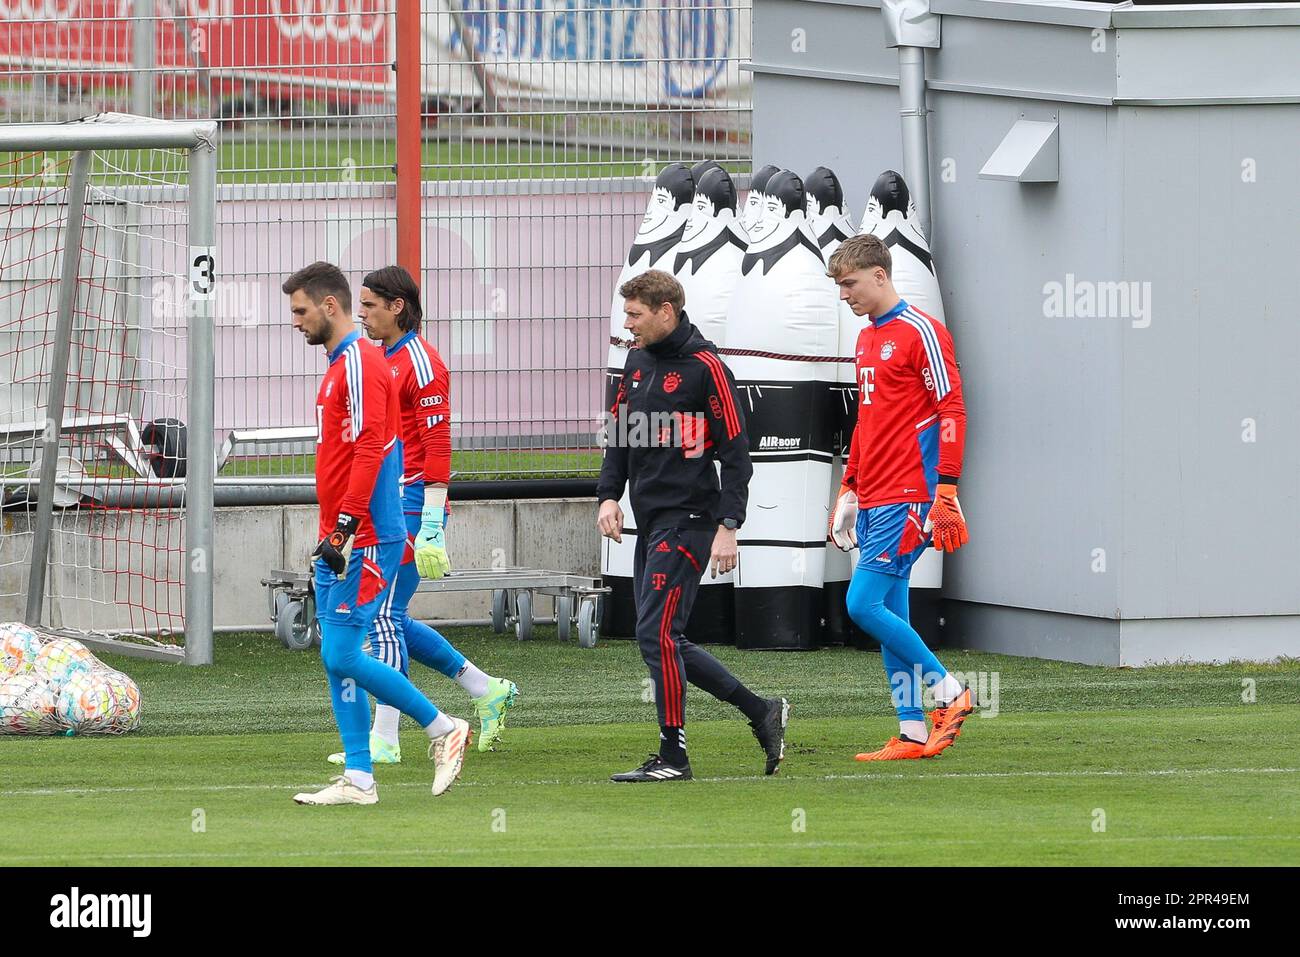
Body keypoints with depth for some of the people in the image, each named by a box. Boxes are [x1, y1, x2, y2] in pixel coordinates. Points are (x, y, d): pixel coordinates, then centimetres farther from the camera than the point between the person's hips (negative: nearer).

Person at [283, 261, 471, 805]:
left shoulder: (360, 363, -12)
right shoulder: (338, 366, 19)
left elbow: (369, 449, -21)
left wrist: (345, 528, -24)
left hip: (365, 540, -10)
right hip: (340, 542, 10)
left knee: (343, 657, -11)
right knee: (337, 659, 6)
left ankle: (443, 730, 1)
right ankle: (358, 779, 8)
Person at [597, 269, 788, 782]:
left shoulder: (704, 368, -11)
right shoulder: (638, 362, 13)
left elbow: (736, 452, -11)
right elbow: (620, 435, 22)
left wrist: (728, 528, -17)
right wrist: (609, 495, 6)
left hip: (687, 520, -9)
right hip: (649, 522, 9)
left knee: (657, 634, -12)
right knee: (662, 642, 9)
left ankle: (673, 755, -4)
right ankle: (760, 711, 19)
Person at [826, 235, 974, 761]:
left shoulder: (921, 332, -9)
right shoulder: (866, 339, 18)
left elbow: (952, 411, -13)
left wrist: (946, 491, -18)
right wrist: (849, 489, 23)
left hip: (907, 499, -9)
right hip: (873, 500, 9)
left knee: (864, 604, -14)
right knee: (889, 615, 6)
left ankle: (949, 692, -3)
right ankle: (913, 734, 7)